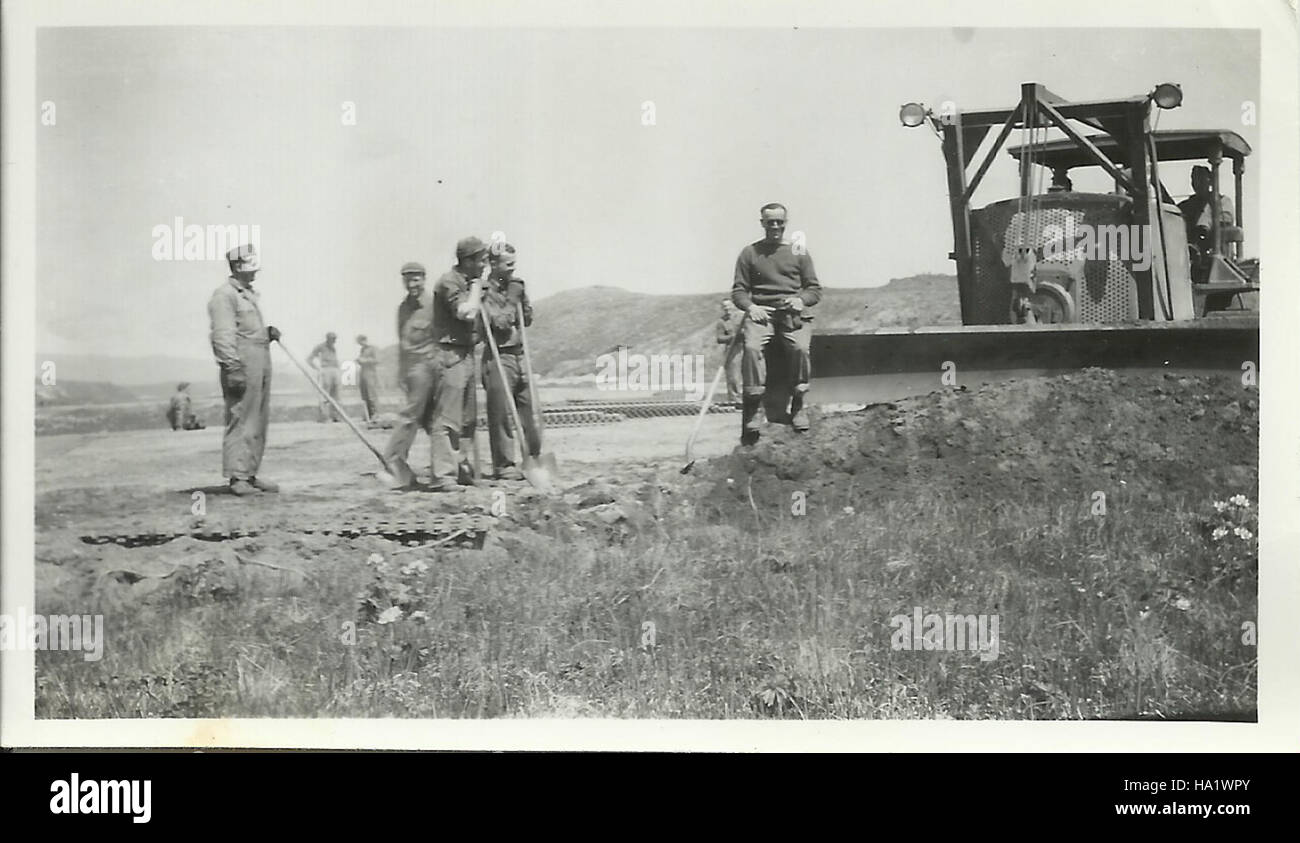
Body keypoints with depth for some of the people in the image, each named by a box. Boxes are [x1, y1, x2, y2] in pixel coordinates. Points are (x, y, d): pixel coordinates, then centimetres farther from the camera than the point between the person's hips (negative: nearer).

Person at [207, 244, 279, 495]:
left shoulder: (249, 294, 22)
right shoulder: (224, 295, -8)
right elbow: (223, 335, -15)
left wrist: (268, 332, 10)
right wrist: (234, 368, -22)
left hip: (261, 365, 10)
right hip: (242, 365, -10)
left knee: (259, 422, 10)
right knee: (240, 421, -10)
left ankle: (250, 474, 16)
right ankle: (237, 477, -9)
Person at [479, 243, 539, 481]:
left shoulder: (516, 286, 13)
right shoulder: (484, 291, -8)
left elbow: (527, 320, 16)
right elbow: (499, 322, -16)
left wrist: (523, 297, 1)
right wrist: (513, 298, -15)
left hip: (520, 355, 7)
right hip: (497, 357, -7)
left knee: (529, 409, 9)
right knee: (501, 414, -3)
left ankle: (535, 458, 19)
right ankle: (503, 465, 3)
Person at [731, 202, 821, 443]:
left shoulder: (799, 252, 17)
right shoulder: (749, 253, 16)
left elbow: (815, 289, 16)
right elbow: (738, 290, 13)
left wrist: (801, 300, -6)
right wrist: (749, 306, -9)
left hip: (792, 313, 0)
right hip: (761, 312, 0)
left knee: (801, 348, -31)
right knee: (751, 347, -31)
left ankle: (799, 406, -16)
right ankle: (752, 410, -28)